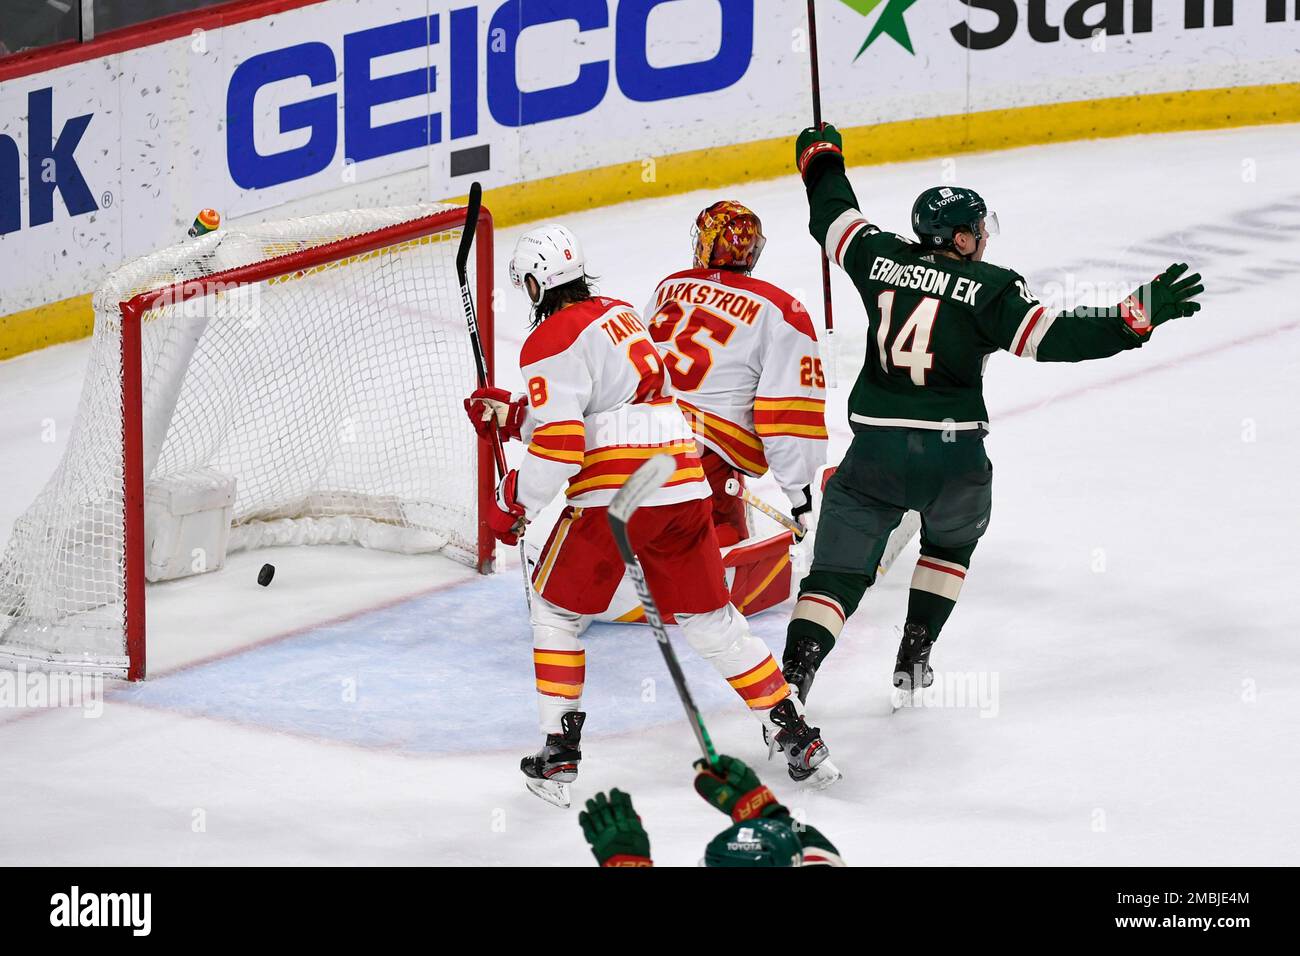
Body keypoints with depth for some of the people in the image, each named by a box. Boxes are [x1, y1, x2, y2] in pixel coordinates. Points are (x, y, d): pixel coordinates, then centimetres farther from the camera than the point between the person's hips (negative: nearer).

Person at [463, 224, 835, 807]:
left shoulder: (550, 342, -6)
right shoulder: (619, 313, 20)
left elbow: (560, 443, -14)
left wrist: (515, 504, -4)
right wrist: (509, 415, 24)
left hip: (613, 496, -7)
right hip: (684, 490, 7)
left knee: (556, 611, 12)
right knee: (710, 619, 16)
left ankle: (559, 755, 7)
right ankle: (796, 735, 14)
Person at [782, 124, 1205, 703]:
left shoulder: (884, 258, 6)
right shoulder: (988, 287, -5)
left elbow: (834, 219, 23)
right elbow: (1053, 337, -14)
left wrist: (822, 158, 41)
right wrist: (1137, 317, -14)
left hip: (874, 446, 2)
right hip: (951, 453, -2)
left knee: (839, 568, 2)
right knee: (951, 541, 30)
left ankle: (793, 675, -17)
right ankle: (913, 658, 26)